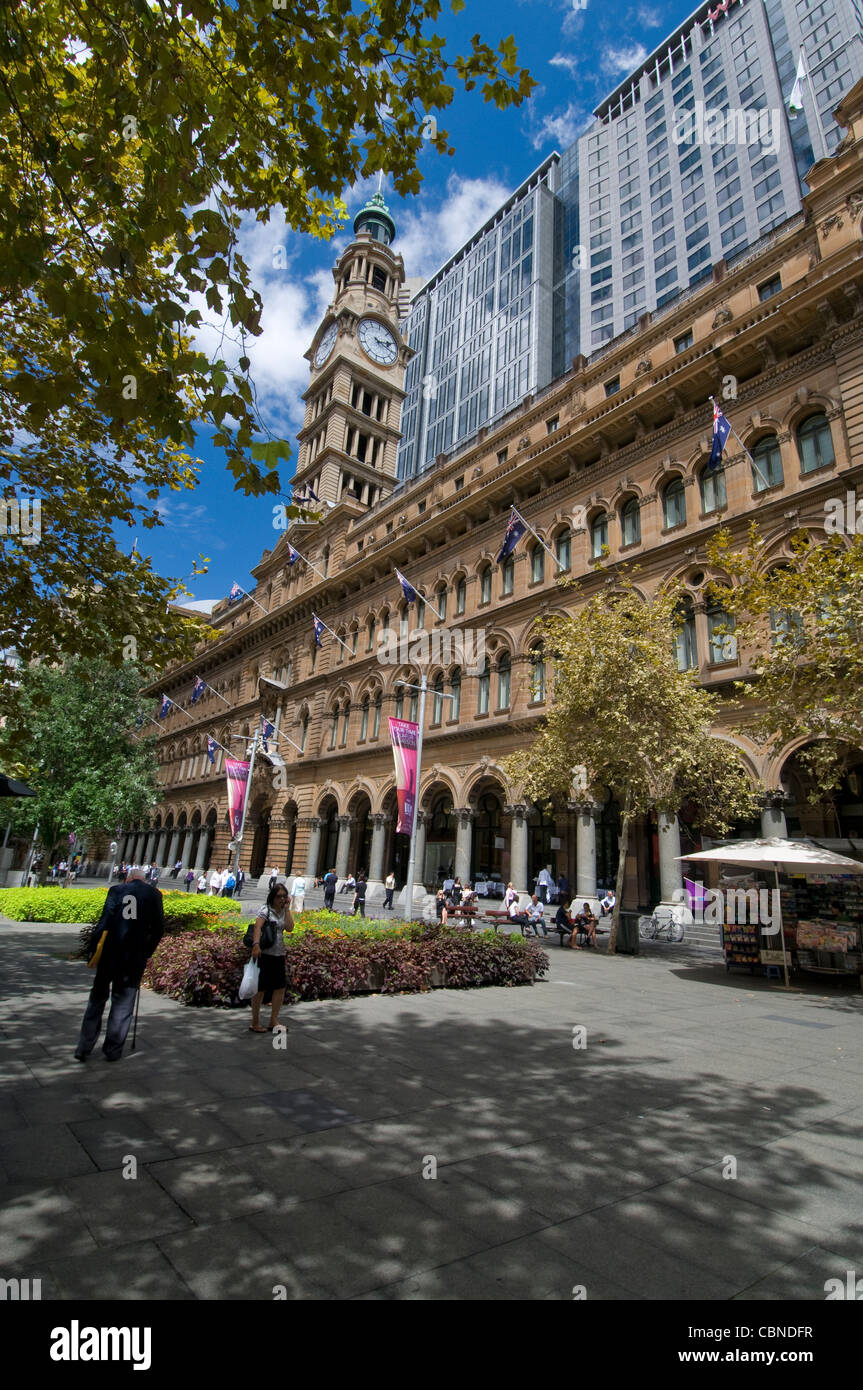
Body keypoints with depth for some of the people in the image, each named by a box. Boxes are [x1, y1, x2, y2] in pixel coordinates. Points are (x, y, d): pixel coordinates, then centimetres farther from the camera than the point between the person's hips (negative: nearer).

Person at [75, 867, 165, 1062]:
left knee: (97, 998, 15)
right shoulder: (153, 894, 3)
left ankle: (84, 1048, 17)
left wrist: (92, 946, -6)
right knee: (124, 1001, 11)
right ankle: (113, 1049, 14)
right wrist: (147, 952, 9)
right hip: (135, 956, 0)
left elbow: (105, 920, -8)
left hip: (110, 952, 1)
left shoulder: (116, 890, 3)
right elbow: (158, 927, 0)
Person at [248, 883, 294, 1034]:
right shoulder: (266, 911, -9)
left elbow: (290, 928, -3)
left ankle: (273, 1021, 20)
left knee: (280, 987, 8)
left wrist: (287, 909, -4)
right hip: (264, 954, -7)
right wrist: (256, 944, -40)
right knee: (261, 988, 2)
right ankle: (255, 1023, 15)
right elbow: (257, 926, -25)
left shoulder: (284, 912, 11)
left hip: (279, 955, 7)